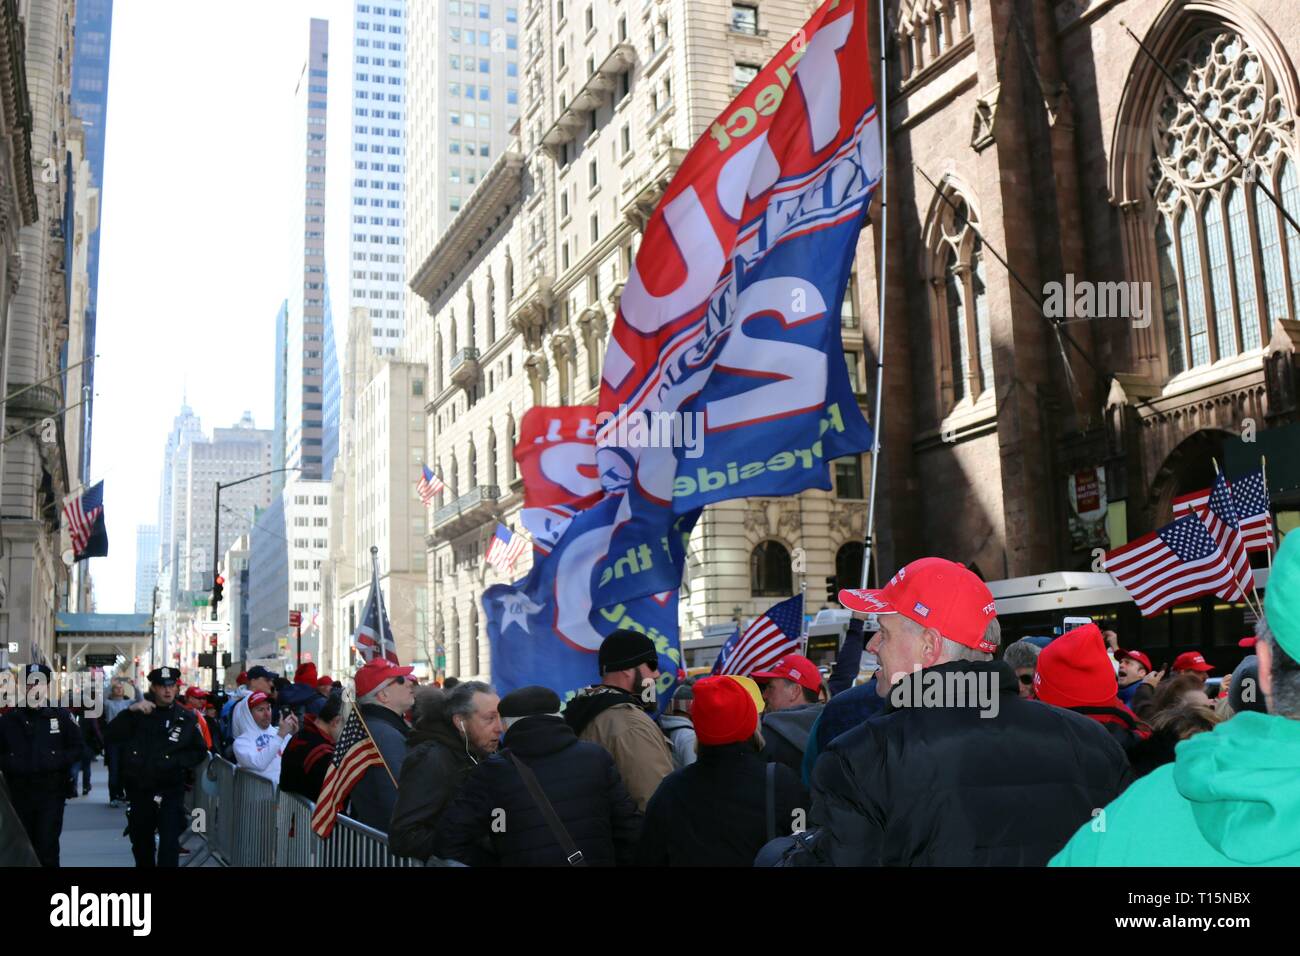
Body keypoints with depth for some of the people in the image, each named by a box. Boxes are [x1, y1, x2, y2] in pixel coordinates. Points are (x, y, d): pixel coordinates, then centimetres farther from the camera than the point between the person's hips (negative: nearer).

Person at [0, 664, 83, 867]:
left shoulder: (61, 716, 2)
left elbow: (78, 747, 4)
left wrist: (58, 761, -11)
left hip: (51, 794, -2)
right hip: (19, 795, 2)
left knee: (47, 848, -6)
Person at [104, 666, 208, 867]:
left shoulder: (186, 718, 0)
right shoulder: (138, 713, 2)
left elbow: (199, 751, 5)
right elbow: (111, 736, -11)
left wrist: (176, 762, -11)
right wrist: (130, 711, -23)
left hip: (170, 790, -2)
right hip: (139, 789, 3)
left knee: (169, 842, -16)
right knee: (140, 841, 19)